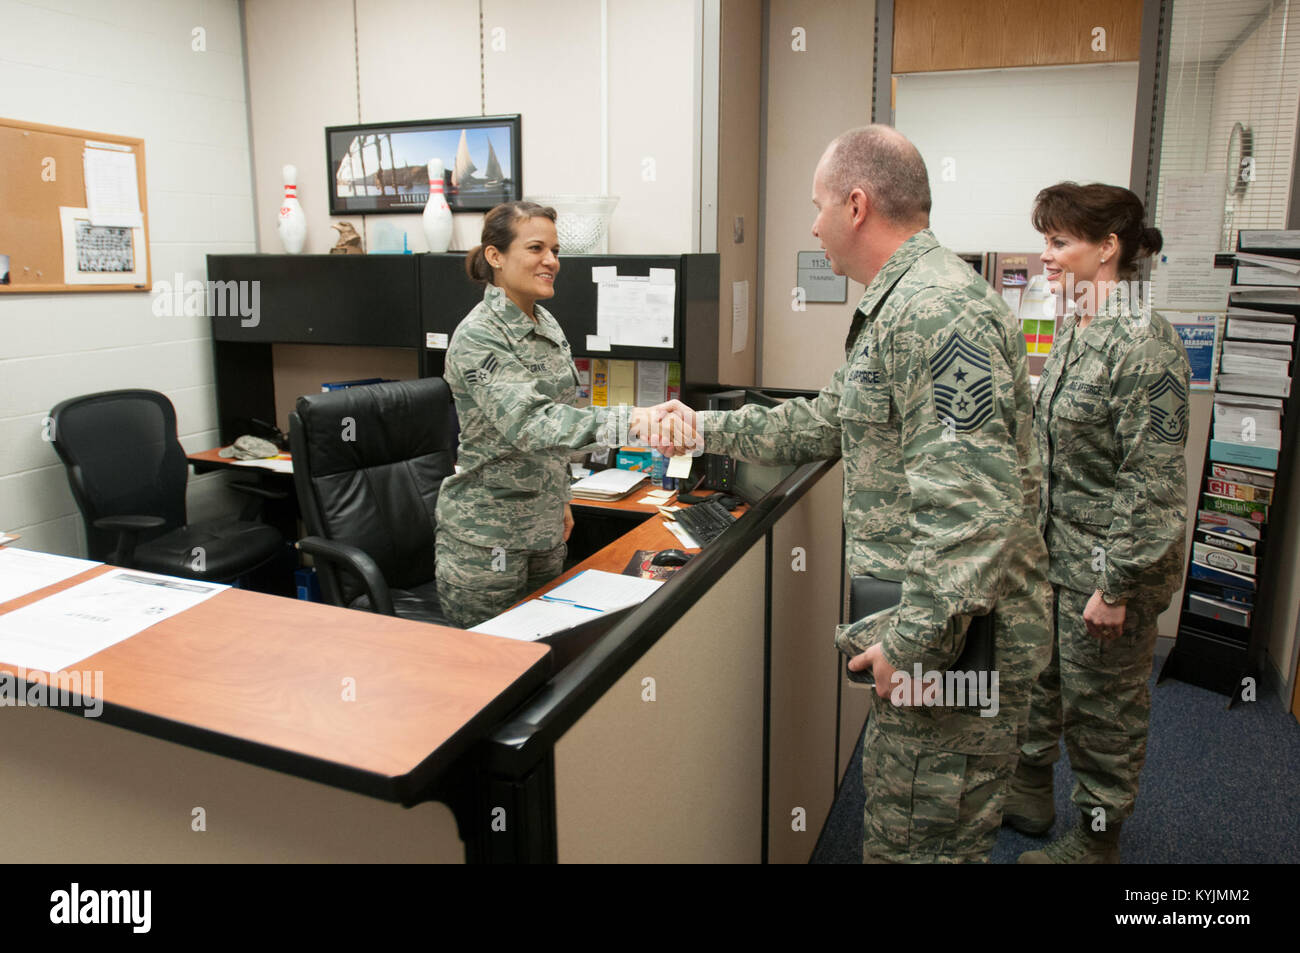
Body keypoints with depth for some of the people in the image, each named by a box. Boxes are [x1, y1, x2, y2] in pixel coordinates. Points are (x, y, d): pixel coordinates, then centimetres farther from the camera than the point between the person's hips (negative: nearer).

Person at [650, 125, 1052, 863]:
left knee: (922, 842, 4)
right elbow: (830, 423, 25)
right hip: (930, 626, 11)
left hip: (956, 643, -11)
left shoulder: (938, 311, -21)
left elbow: (970, 505, -28)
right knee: (899, 823, 23)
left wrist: (915, 641, -26)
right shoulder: (901, 307, 16)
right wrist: (707, 428, 27)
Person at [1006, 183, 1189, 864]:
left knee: (1102, 703, 9)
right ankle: (1029, 795, 43)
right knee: (1035, 674, 21)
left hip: (1111, 560, -9)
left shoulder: (1143, 345, -22)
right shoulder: (1075, 333, 7)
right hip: (1054, 550, 9)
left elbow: (1155, 482, -22)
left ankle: (1095, 839, 31)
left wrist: (1117, 585, -20)